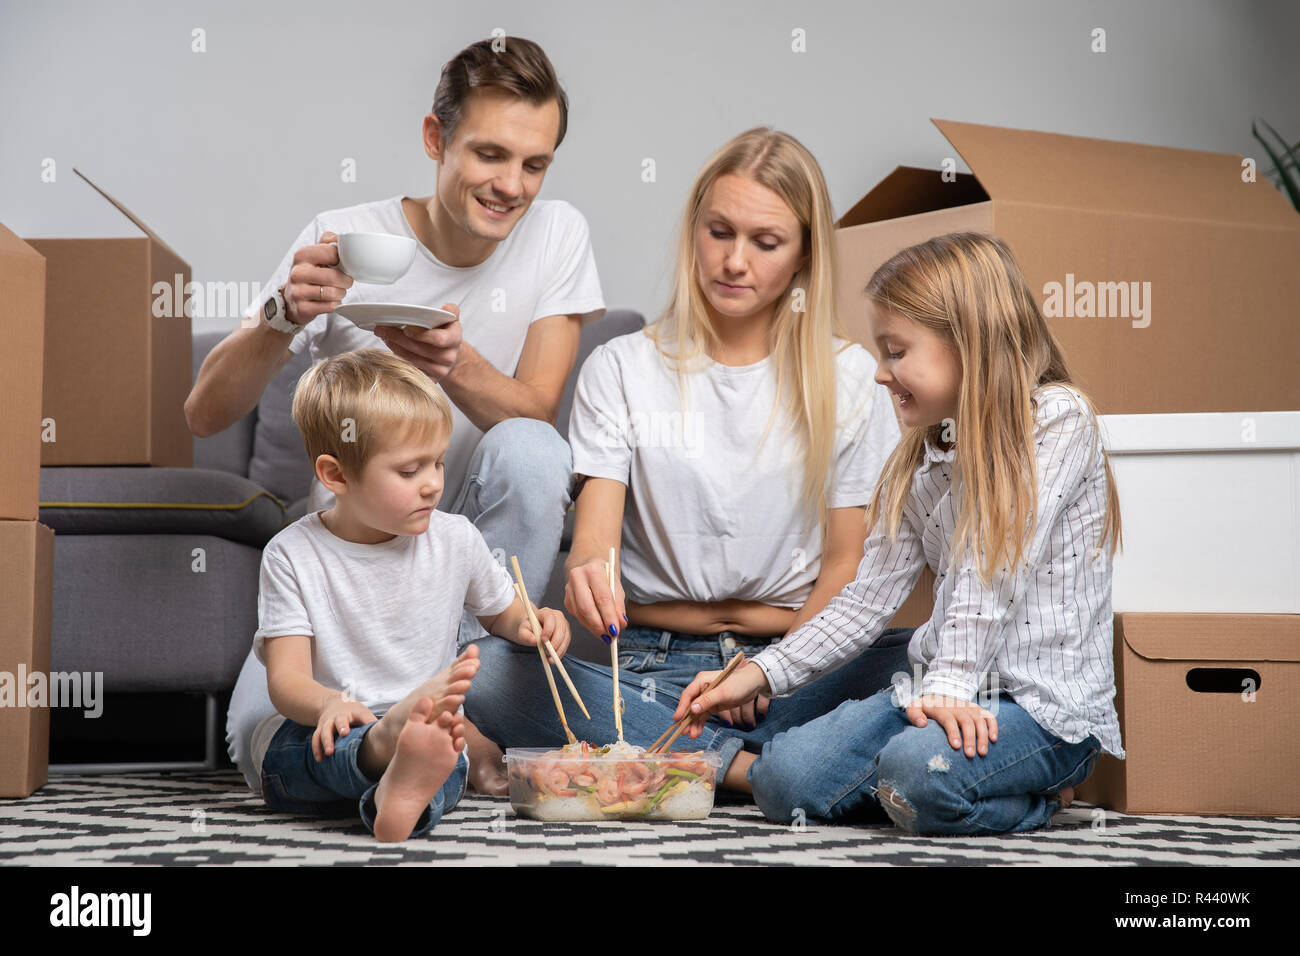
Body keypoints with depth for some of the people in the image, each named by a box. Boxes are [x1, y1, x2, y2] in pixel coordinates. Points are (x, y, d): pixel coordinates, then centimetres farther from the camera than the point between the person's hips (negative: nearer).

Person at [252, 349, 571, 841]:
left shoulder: (456, 540, 7)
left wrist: (532, 624, 1)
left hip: (423, 721, 1)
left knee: (449, 761, -36)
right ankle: (389, 749, -70)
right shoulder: (293, 556, -2)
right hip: (312, 742, -1)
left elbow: (501, 612, 27)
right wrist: (330, 705, -33)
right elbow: (286, 679, -8)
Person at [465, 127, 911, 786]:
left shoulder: (848, 379, 9)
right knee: (483, 669, -30)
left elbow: (847, 560, 6)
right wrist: (586, 575, -29)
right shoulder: (620, 370, 8)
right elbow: (594, 529, -4)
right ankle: (743, 766, -31)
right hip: (652, 665, 0)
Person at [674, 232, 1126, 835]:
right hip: (941, 692, 7)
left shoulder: (1058, 419, -8)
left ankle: (1036, 798, -3)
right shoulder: (919, 459, 13)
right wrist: (756, 676, 1)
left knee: (920, 772, -35)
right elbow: (867, 600, 10)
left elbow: (996, 569, -18)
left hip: (1048, 701, -7)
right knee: (782, 779, -12)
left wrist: (948, 686, -25)